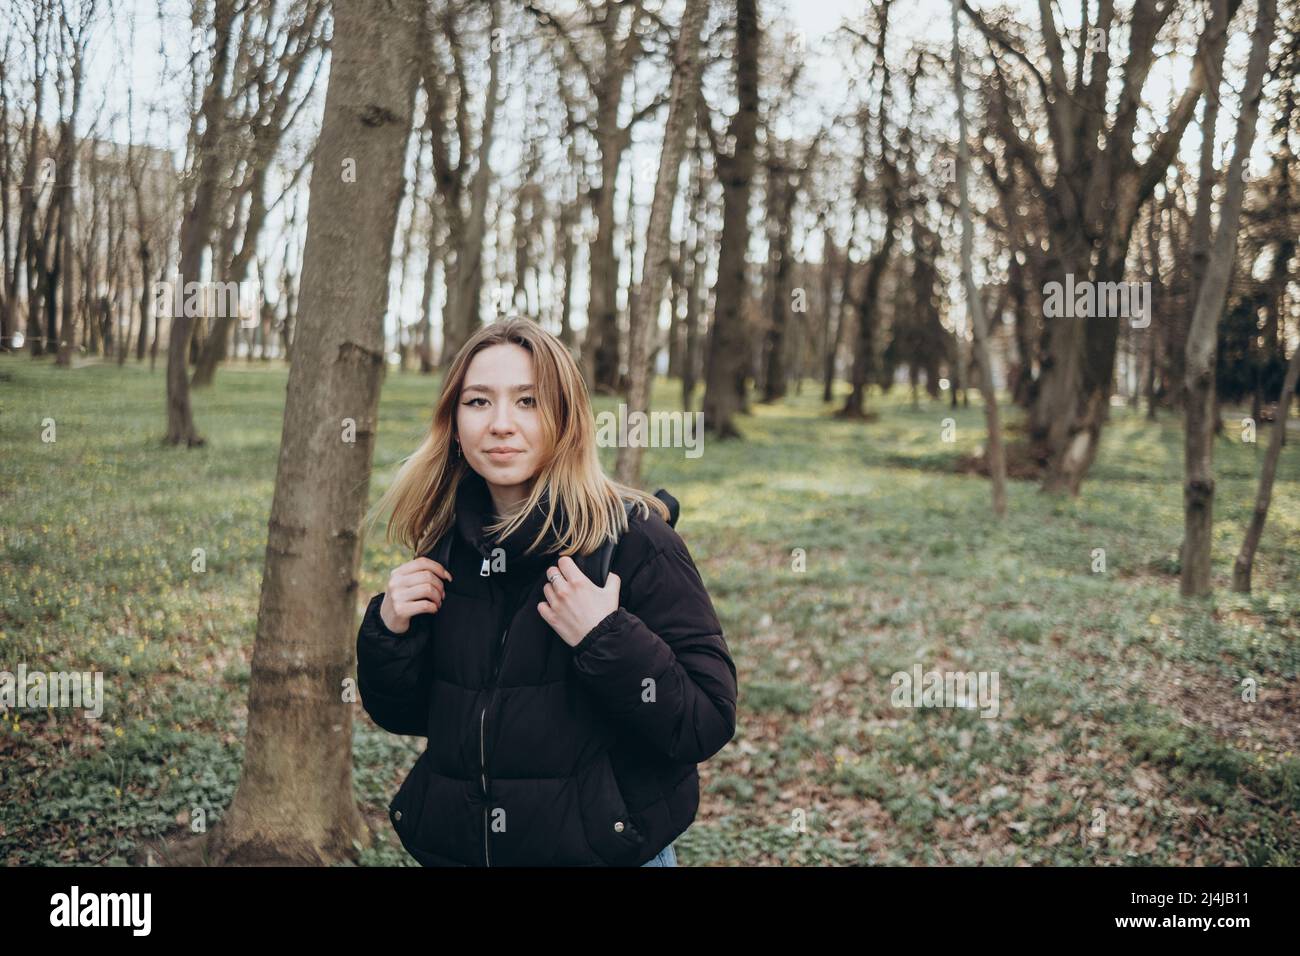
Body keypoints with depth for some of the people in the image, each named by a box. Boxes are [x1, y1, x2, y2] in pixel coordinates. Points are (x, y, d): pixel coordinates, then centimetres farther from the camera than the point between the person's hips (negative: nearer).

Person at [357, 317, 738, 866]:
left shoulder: (634, 539, -16)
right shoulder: (447, 544, -2)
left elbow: (708, 725, -18)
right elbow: (403, 714, 7)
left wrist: (605, 639, -29)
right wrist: (389, 630, -10)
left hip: (603, 847, -4)